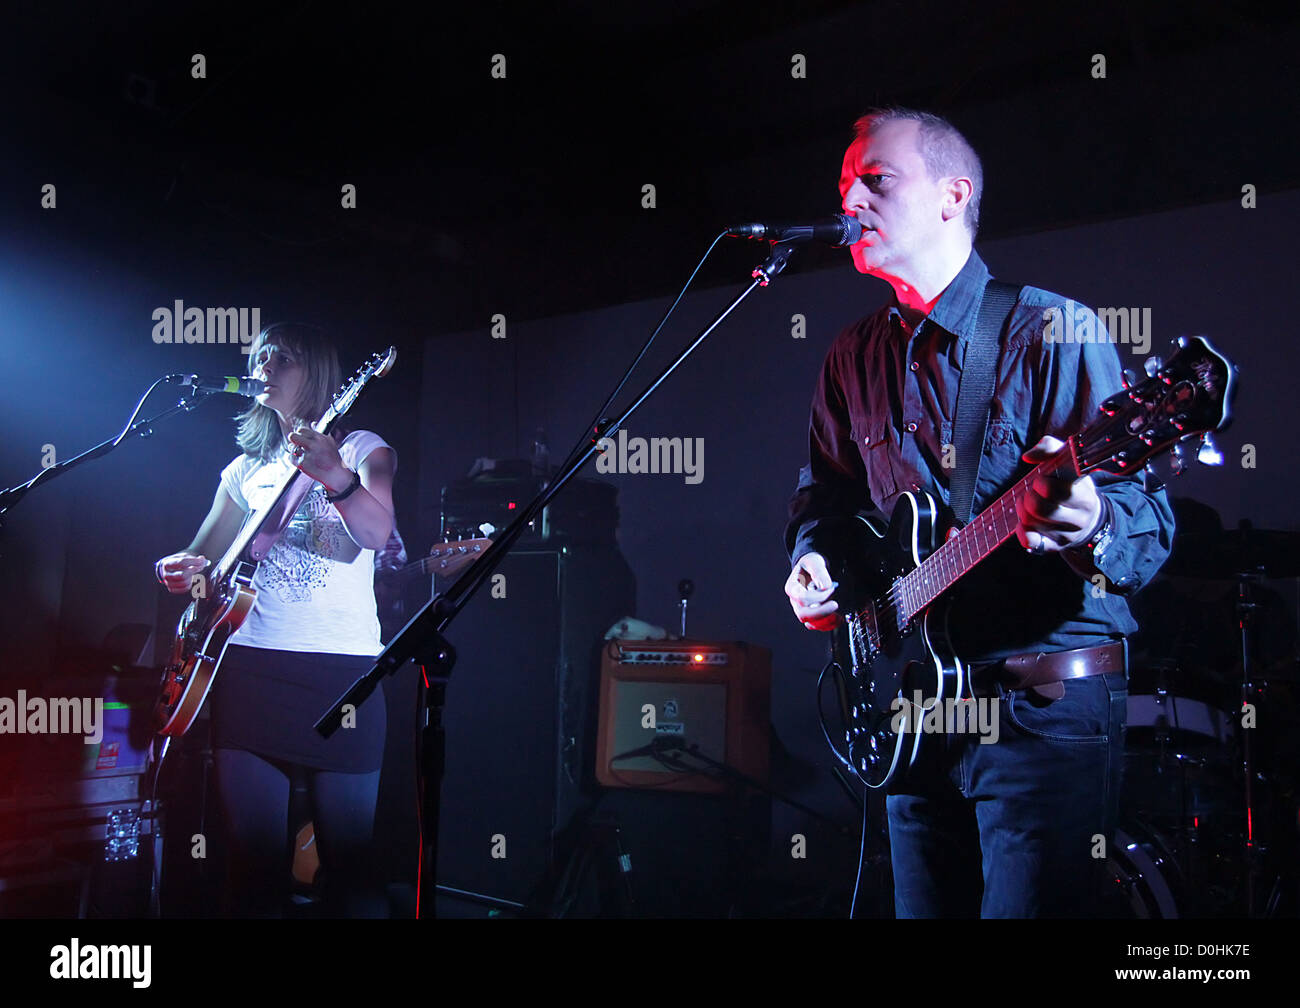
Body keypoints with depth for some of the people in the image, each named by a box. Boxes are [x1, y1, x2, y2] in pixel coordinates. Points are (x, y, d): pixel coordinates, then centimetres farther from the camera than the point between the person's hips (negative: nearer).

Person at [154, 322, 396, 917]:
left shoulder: (361, 448, 8)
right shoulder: (246, 469, 22)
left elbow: (377, 532, -12)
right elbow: (200, 557, 26)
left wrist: (334, 475, -33)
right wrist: (179, 568, 1)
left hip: (340, 668, -4)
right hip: (247, 665, 4)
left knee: (349, 862, -5)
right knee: (253, 861, 3)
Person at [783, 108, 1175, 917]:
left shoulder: (1051, 333, -9)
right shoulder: (855, 357, 11)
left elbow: (1153, 522, -15)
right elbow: (824, 493, 21)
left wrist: (1092, 530, -37)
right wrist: (814, 561, -1)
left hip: (1046, 705, -6)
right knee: (924, 907, 14)